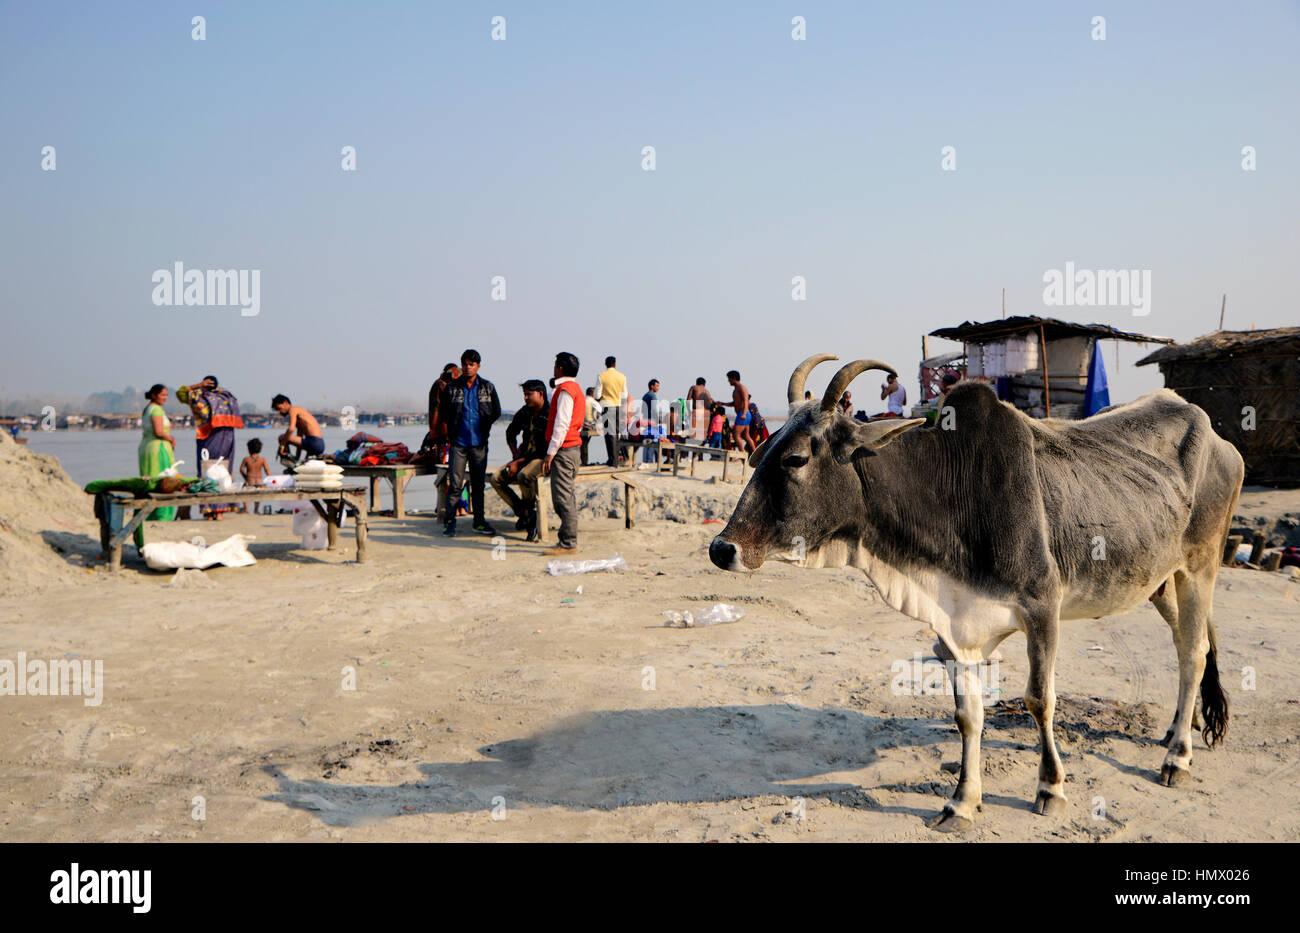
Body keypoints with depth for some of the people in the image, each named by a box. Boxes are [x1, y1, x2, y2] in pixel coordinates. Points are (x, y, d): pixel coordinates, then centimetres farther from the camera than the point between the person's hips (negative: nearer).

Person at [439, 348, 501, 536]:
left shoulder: (488, 388, 5)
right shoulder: (452, 387, 1)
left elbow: (496, 412, 15)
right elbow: (442, 413, 11)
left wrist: (483, 427, 10)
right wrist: (455, 426, 7)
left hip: (479, 443, 2)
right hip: (458, 443, -2)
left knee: (478, 484, 7)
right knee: (455, 484, -4)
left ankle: (479, 521, 16)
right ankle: (449, 522, 4)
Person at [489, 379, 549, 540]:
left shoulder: (550, 416, -15)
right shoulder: (524, 413, 7)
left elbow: (546, 450, -18)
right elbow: (510, 433, 26)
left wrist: (519, 462, -18)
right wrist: (515, 454, 10)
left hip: (543, 460, -8)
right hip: (525, 458, 8)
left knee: (524, 476, -38)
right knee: (496, 478, -11)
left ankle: (530, 511, -12)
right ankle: (523, 513, -6)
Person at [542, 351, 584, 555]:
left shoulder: (565, 390, -11)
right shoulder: (575, 388, 20)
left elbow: (562, 424, -18)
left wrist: (550, 453, -19)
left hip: (563, 450, -10)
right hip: (573, 448, 10)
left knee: (562, 498, -10)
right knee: (568, 497, 11)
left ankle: (568, 544, -10)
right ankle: (568, 541, 14)